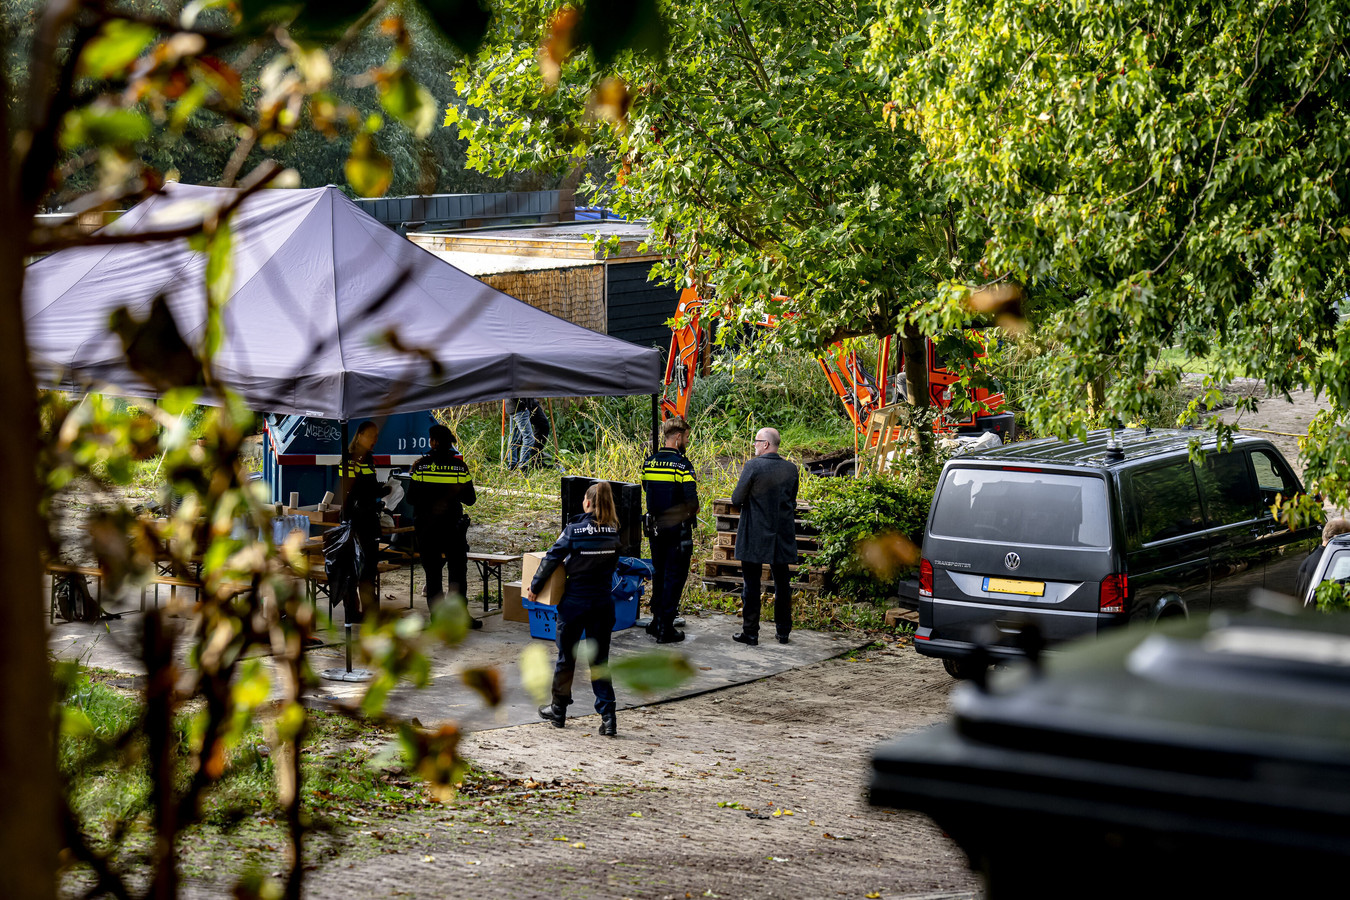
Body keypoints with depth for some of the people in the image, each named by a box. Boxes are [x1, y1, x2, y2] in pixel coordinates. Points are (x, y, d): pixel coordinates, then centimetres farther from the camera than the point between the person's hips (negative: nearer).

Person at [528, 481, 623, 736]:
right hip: (604, 602, 3)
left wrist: (534, 587, 2)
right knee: (599, 660, 8)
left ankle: (558, 710, 25)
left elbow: (552, 559, -9)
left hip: (575, 600, -3)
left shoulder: (575, 529, -13)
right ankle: (607, 716, -1)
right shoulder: (614, 532, -2)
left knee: (566, 657, 13)